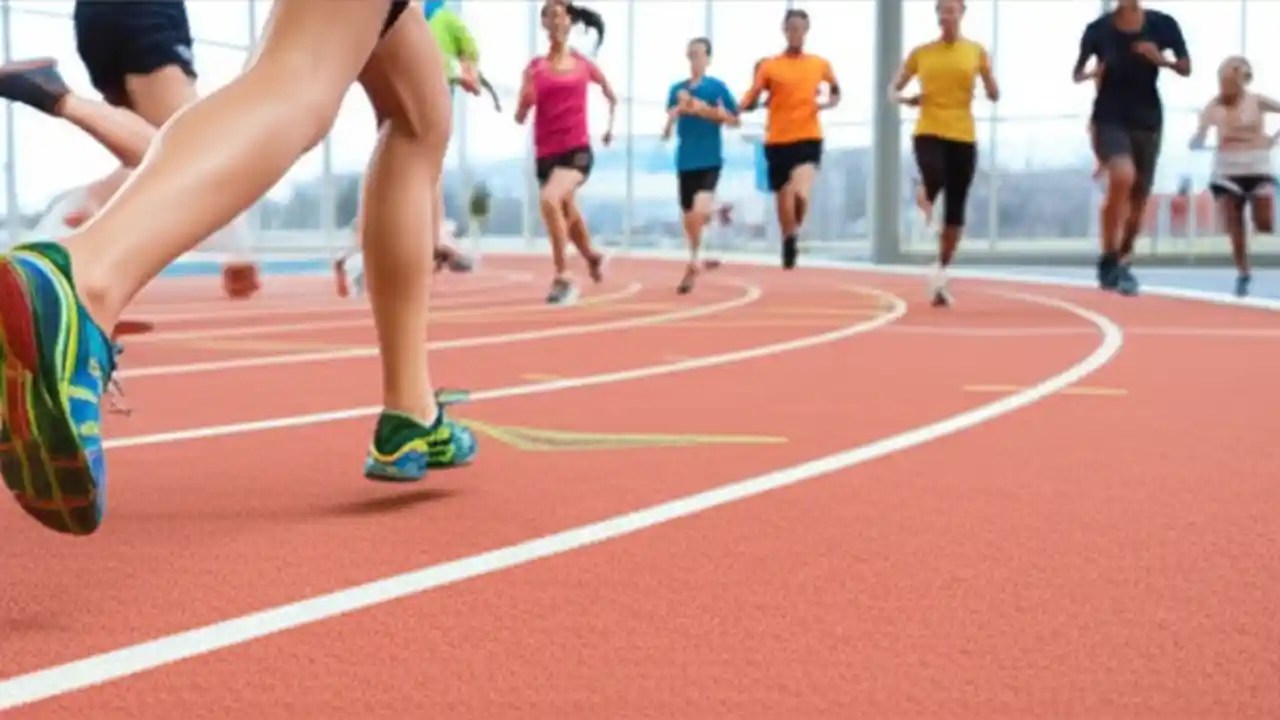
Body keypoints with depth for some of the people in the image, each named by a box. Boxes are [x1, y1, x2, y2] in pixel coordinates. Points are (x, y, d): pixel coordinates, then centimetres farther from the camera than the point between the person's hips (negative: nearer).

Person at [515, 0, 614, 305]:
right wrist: (526, 101, -17)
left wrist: (610, 126, 19)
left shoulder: (584, 65, 2)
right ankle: (593, 257, 52)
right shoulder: (535, 68, 2)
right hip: (546, 153, 3)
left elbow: (611, 95, 22)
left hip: (577, 149, -3)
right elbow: (520, 117, 1)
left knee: (550, 199, -30)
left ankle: (563, 276, -23)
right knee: (567, 213, 20)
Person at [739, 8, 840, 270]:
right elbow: (751, 99, -1)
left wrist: (828, 103, 2)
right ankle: (788, 244, 29)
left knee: (801, 194, -24)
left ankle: (795, 233, 4)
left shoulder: (820, 64, 6)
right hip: (777, 141, 1)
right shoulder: (769, 65, 2)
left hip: (808, 139, -1)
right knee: (784, 200, 8)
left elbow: (836, 92, 24)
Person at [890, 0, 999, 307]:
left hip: (963, 135, 1)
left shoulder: (976, 51, 5)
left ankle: (941, 272, 16)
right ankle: (925, 193, 4)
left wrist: (989, 79, -15)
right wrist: (906, 99, -9)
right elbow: (894, 90, 13)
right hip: (928, 131, -1)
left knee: (955, 210, 3)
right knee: (933, 180, -33)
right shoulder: (921, 52, 5)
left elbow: (994, 95, 6)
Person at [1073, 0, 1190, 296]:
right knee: (1122, 177, -29)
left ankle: (1124, 263, 28)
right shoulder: (1098, 29, -4)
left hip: (1147, 119, 3)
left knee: (1139, 196, 8)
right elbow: (1077, 74, 8)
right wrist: (1092, 74, -14)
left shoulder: (1162, 24, -1)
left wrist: (1162, 60, -14)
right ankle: (1108, 257, -15)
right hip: (1110, 118, -3)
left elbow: (1186, 69, 5)